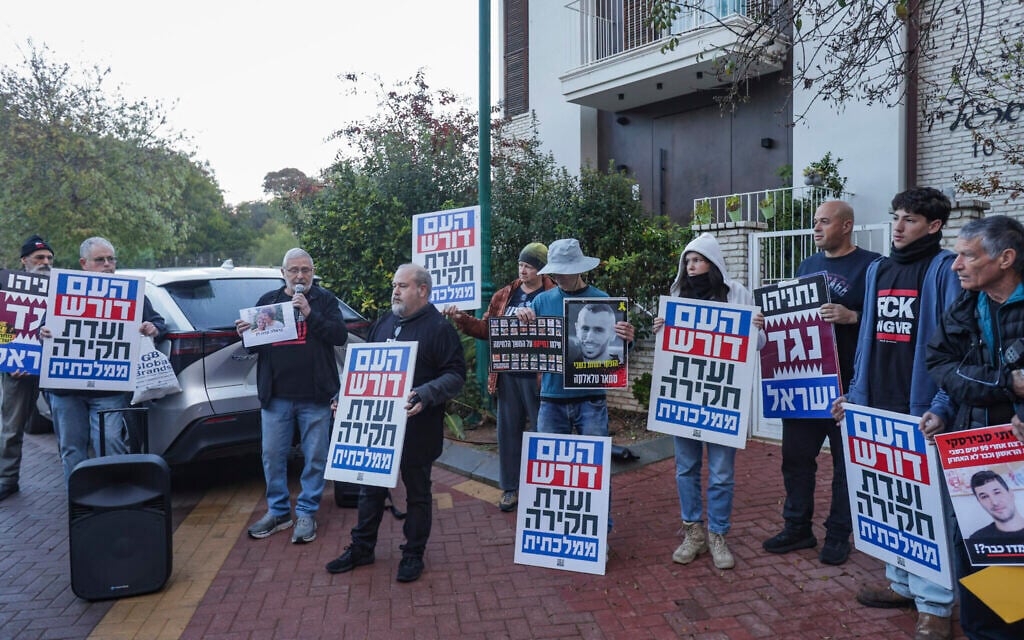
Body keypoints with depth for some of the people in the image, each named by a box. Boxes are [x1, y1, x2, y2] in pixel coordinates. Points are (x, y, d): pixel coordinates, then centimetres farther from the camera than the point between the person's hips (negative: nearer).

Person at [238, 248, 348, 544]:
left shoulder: (324, 300, 4)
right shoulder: (268, 300, 13)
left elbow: (340, 335, -9)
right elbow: (254, 345, 15)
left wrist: (310, 313, -18)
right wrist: (244, 333, -8)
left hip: (315, 397, -3)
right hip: (275, 396, 3)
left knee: (315, 458, 5)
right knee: (272, 456, 10)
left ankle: (307, 513, 20)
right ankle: (278, 511, 26)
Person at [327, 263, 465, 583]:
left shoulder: (439, 327, -10)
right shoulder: (383, 324, 12)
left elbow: (455, 375, -15)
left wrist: (425, 395, -30)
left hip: (416, 429, -6)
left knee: (417, 493, 9)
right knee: (371, 488, 16)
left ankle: (413, 554, 24)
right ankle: (362, 548, 31)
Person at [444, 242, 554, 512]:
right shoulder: (503, 296, 12)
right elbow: (486, 328, 15)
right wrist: (460, 318, 3)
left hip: (537, 375, -5)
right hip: (507, 375, 5)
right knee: (508, 430, 11)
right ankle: (510, 488, 24)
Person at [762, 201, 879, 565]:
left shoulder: (870, 266, -6)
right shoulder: (807, 266, 14)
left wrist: (852, 316, -26)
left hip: (847, 381, -6)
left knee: (846, 460, 7)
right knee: (795, 454, 10)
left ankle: (838, 535, 20)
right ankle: (797, 527, 23)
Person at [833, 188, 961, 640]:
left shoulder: (944, 269, -6)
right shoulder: (877, 270, 13)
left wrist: (941, 407, -18)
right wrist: (855, 394, 13)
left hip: (922, 408, -6)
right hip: (879, 406, 7)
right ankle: (901, 582, 30)